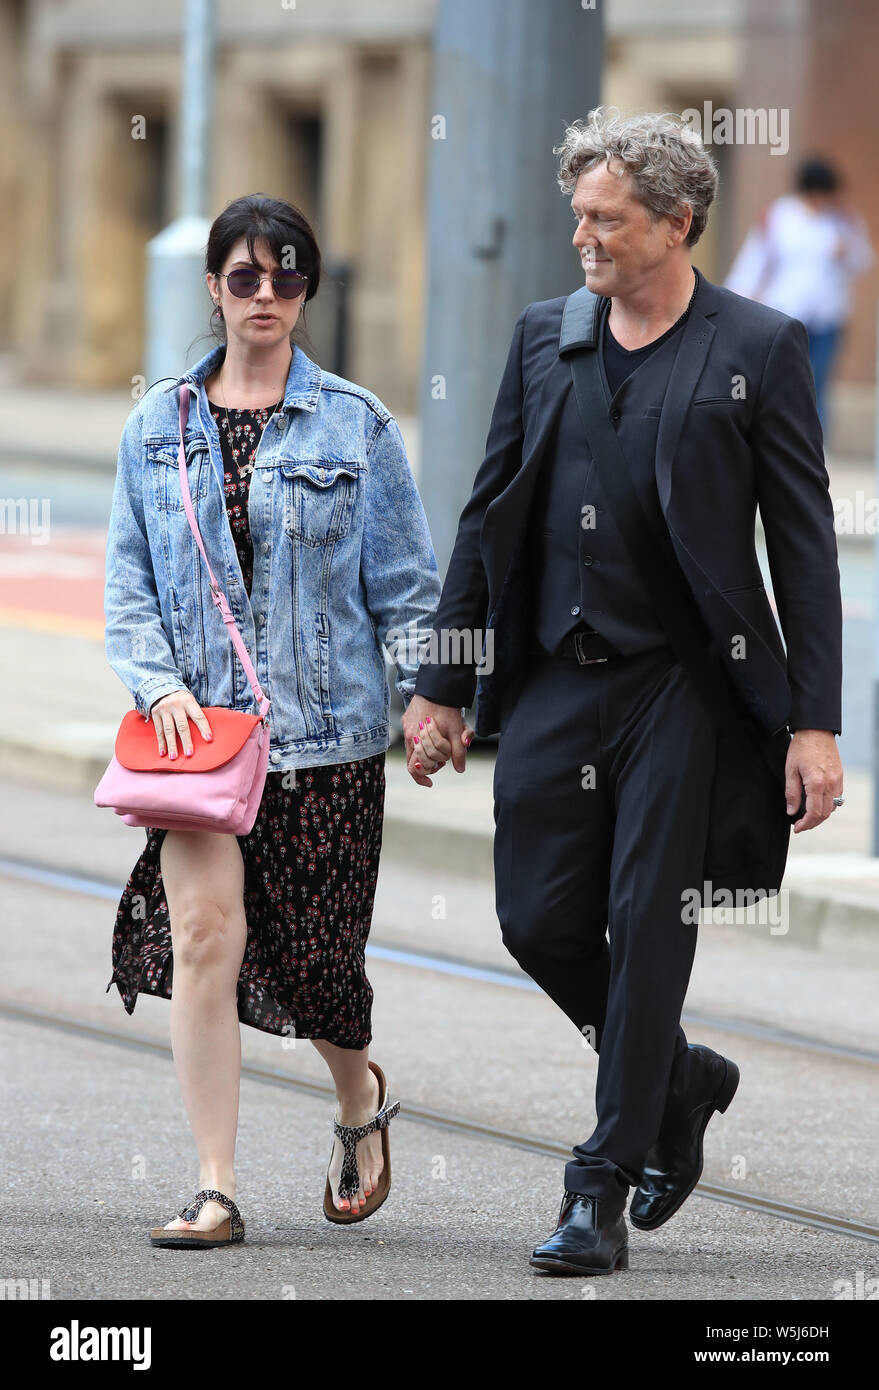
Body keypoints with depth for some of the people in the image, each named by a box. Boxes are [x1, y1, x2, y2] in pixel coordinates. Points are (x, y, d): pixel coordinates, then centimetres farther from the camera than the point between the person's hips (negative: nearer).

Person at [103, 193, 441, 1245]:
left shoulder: (356, 427, 3)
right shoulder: (158, 426, 7)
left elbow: (405, 584, 5)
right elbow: (129, 584, 7)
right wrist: (159, 685, -9)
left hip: (325, 725, -1)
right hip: (198, 723, 1)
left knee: (312, 948, 6)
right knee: (204, 926, -14)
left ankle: (359, 1095, 40)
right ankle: (215, 1190, -10)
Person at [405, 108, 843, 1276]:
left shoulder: (759, 348, -3)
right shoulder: (544, 336, 9)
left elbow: (806, 542, -3)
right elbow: (489, 516, 13)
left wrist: (816, 723, -8)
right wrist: (443, 683, 10)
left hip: (681, 686, -4)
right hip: (553, 681, 4)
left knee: (647, 929, -3)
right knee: (539, 920, 3)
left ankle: (605, 1190, 5)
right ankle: (681, 1082, 29)